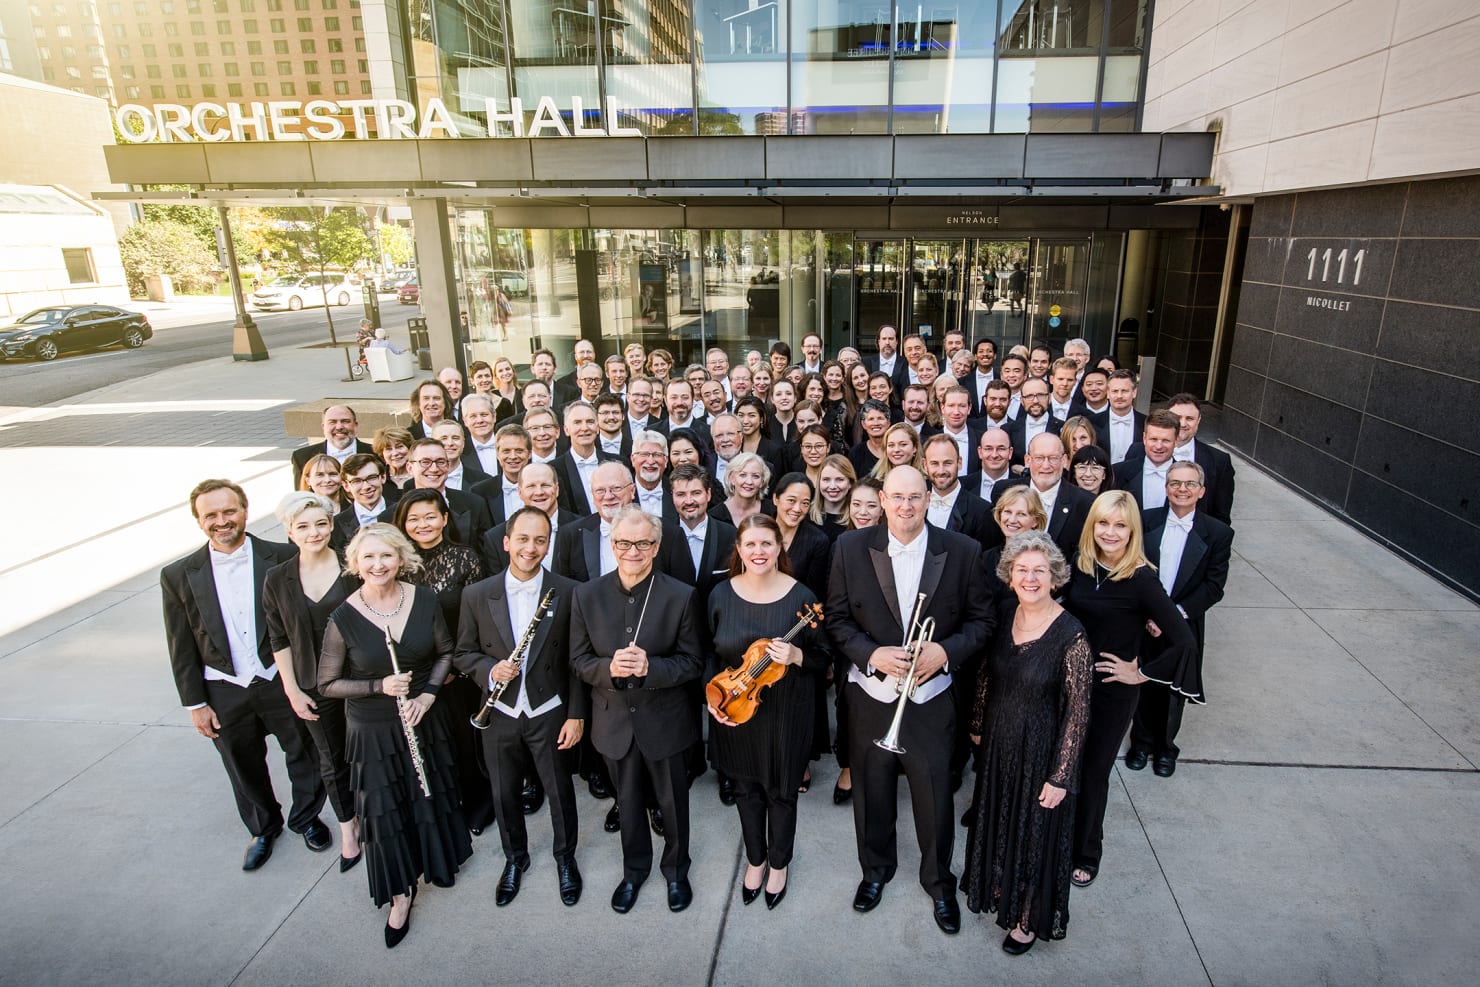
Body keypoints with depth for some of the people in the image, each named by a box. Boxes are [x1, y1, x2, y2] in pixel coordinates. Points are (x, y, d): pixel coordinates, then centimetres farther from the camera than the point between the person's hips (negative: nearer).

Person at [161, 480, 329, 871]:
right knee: (245, 768, 19)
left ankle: (307, 817, 41)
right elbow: (181, 647, 0)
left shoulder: (283, 558, -12)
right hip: (225, 692, 1)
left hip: (282, 681, -1)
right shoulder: (179, 575, -6)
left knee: (303, 754, 15)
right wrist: (195, 703, 0)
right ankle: (263, 829, 43)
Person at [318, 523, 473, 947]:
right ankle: (400, 892, 32)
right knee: (384, 810, 10)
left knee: (432, 795, 20)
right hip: (373, 729, -2)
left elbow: (445, 652, 1)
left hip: (426, 719, 2)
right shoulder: (343, 618, -16)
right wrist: (380, 686, -21)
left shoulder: (425, 600, -11)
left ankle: (435, 858, 49)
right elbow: (328, 683, -7)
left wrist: (428, 693, -13)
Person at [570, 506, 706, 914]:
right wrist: (609, 668, -26)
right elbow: (579, 660, -4)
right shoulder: (586, 596, -9)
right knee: (627, 802, 23)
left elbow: (693, 662, -11)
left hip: (665, 722, -2)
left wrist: (650, 667, -29)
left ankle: (676, 869, 46)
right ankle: (634, 869, 49)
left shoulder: (680, 596, -16)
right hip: (614, 722, 2)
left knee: (673, 802, 19)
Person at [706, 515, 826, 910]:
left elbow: (821, 658, -7)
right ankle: (755, 859, 44)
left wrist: (795, 655, -27)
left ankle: (779, 863, 41)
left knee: (780, 791, 15)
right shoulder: (721, 595, -6)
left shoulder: (800, 596, -14)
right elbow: (712, 654, 6)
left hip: (784, 714, -2)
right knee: (746, 787, 19)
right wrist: (712, 696, -7)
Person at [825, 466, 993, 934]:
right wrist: (871, 654, -18)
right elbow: (837, 619, -2)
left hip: (932, 698, 0)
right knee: (872, 792, 19)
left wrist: (946, 651, -19)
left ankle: (939, 881, 40)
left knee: (935, 798, 13)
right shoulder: (851, 547, -7)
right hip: (870, 696, 1)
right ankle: (875, 868, 46)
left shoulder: (963, 551, -7)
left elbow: (980, 620, -1)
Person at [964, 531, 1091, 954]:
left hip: (1041, 750, -5)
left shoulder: (1071, 636, -23)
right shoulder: (1003, 618, -7)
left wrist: (1060, 776, -16)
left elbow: (1077, 712, -19)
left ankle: (1030, 918, 39)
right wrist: (978, 725, 12)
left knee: (1036, 829, 15)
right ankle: (999, 890, 51)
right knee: (998, 821, 24)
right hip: (998, 743, 5)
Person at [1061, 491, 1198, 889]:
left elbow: (1184, 642, -21)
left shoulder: (1141, 580, -19)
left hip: (1112, 692, -4)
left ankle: (1087, 854, 35)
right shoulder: (1079, 565, -5)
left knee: (1092, 771, 12)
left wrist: (1140, 673, -14)